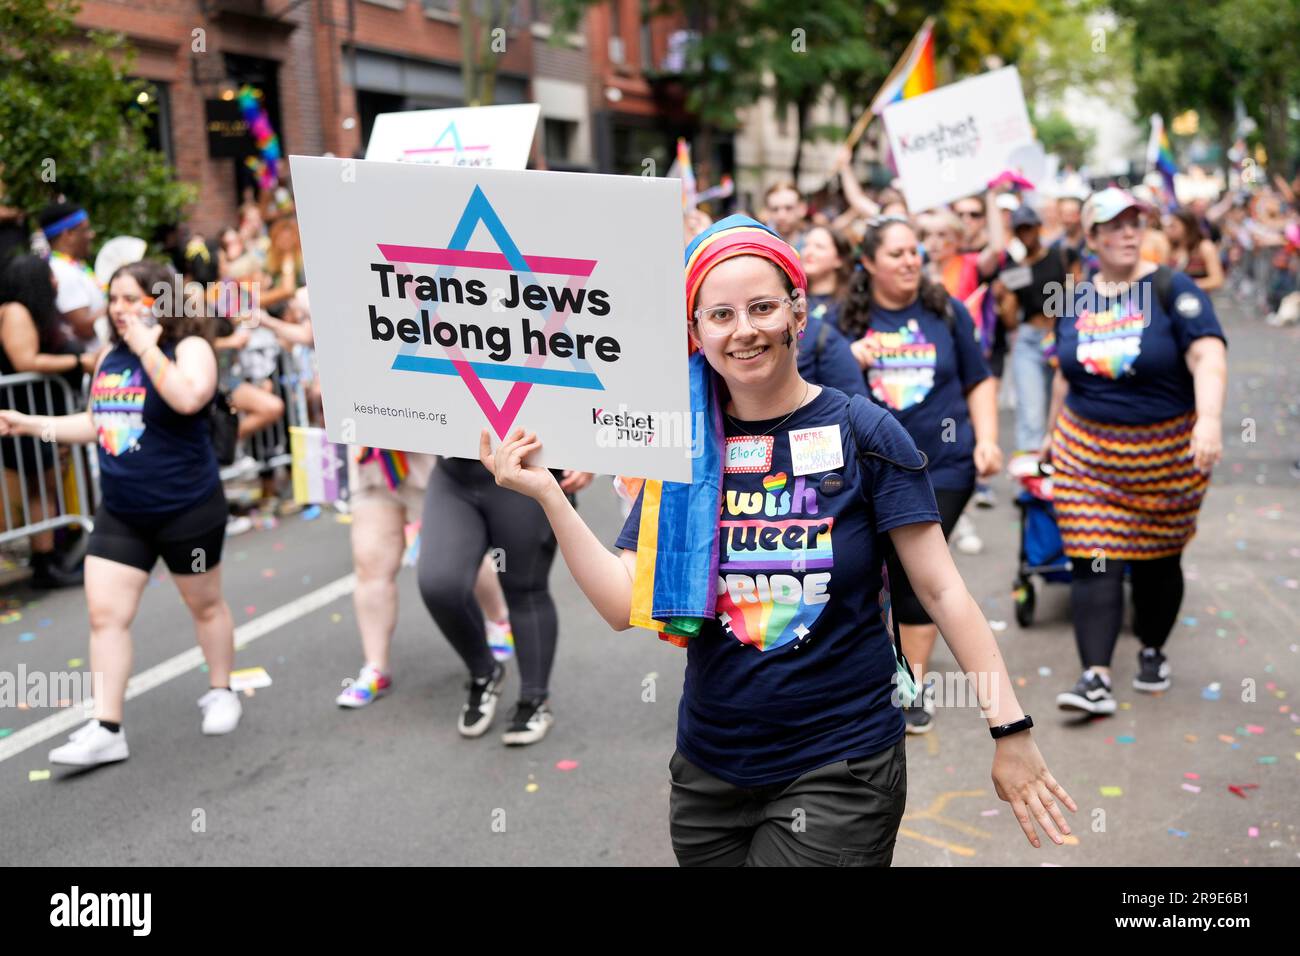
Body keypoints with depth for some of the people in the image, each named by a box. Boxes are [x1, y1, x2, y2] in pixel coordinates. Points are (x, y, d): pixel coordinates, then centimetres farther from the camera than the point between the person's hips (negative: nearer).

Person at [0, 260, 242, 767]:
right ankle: (106, 729, 2)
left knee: (204, 604, 12)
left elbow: (189, 398, -35)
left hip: (187, 509, -6)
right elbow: (97, 424, 20)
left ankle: (221, 693, 33)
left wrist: (147, 347, -25)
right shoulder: (109, 357, 8)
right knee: (104, 613, -2)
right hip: (120, 513, 6)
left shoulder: (189, 347, -13)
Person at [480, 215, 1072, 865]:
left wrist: (1009, 728, -12)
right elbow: (625, 605, -6)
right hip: (710, 771, 3)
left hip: (842, 766, -3)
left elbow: (941, 590, -8)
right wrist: (547, 494, -13)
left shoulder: (862, 432, -8)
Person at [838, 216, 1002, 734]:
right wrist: (849, 362, -14)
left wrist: (986, 439, -2)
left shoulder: (947, 311, 3)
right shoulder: (847, 317, 2)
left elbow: (979, 381, 9)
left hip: (942, 464, -1)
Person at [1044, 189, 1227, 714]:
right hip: (1088, 451, 2)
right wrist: (1054, 431, 24)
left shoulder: (1172, 290, -8)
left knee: (1158, 560, 11)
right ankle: (1096, 678, -6)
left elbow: (1208, 355, -21)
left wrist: (1209, 420, -35)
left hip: (1166, 454, -2)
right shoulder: (1075, 301, 5)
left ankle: (1152, 651, 34)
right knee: (1093, 562, -7)